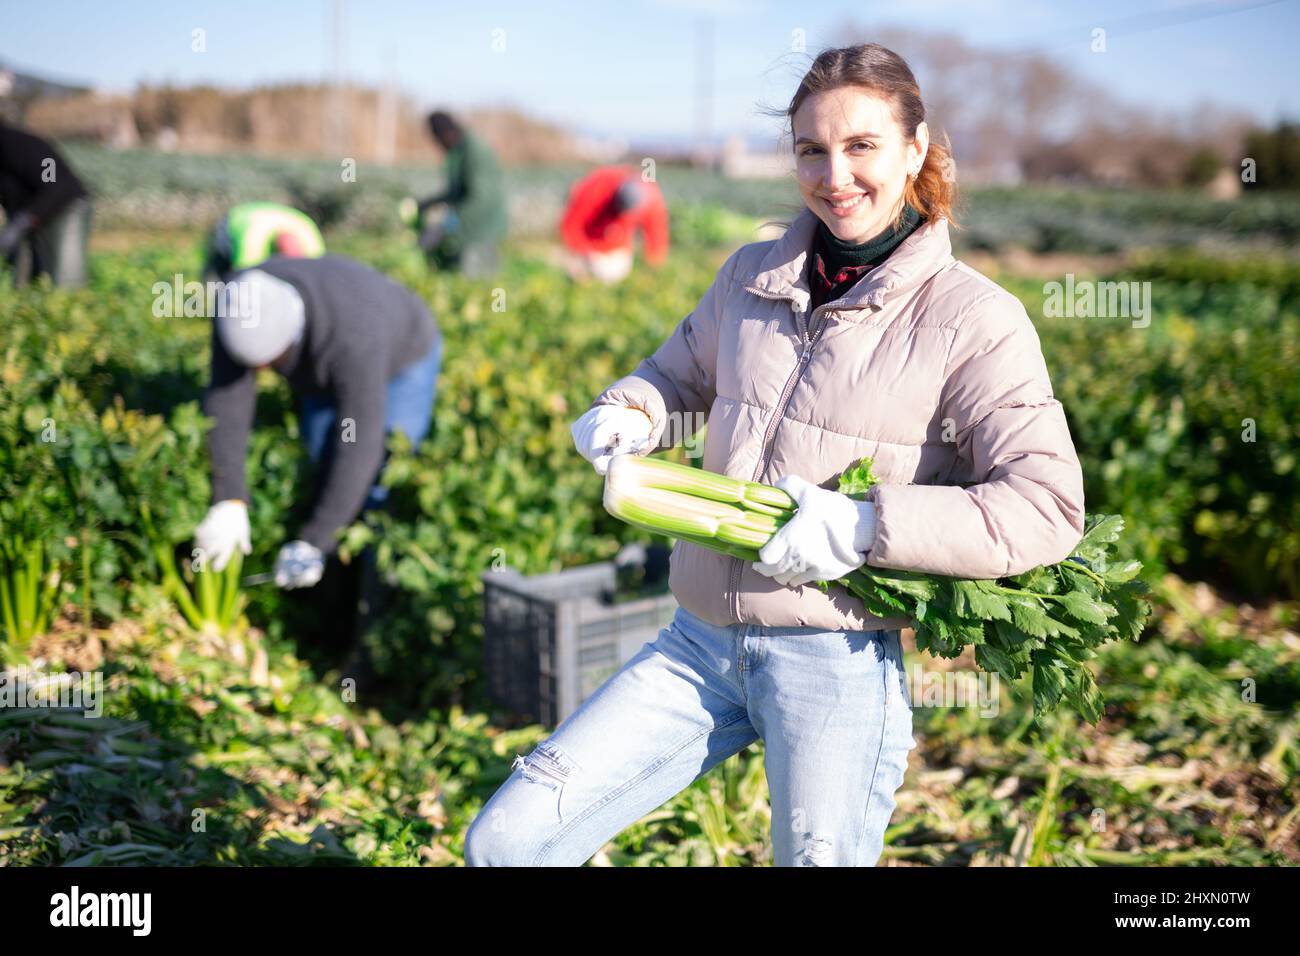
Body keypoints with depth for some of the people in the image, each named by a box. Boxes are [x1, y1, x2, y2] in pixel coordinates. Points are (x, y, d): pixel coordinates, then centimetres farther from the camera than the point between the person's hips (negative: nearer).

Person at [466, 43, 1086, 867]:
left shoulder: (974, 320, -8)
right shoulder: (751, 276, 8)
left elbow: (1049, 507, -14)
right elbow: (678, 375, 25)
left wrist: (864, 527, -22)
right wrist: (627, 415, 1)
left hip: (836, 664, -4)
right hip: (700, 643, 5)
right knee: (504, 842, 1)